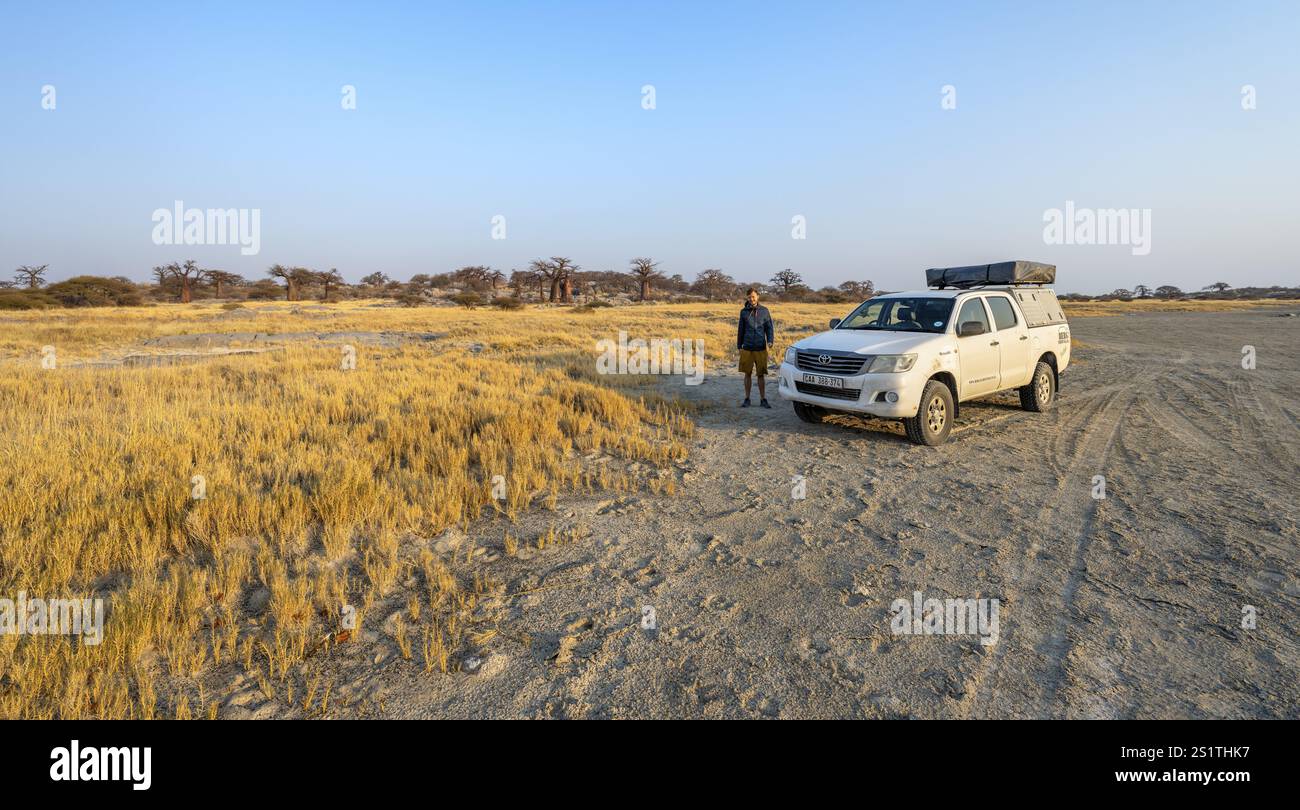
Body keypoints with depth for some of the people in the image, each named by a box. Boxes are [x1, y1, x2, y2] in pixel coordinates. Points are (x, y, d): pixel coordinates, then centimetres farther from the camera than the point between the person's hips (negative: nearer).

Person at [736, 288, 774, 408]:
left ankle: (763, 399, 11)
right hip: (747, 348, 1)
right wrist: (739, 346, 11)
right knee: (748, 374, 5)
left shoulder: (764, 311, 2)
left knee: (761, 374, 3)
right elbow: (740, 330, 11)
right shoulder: (744, 312, 5)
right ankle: (747, 399, 14)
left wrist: (770, 341, -10)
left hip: (761, 348, -1)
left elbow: (769, 327, 5)